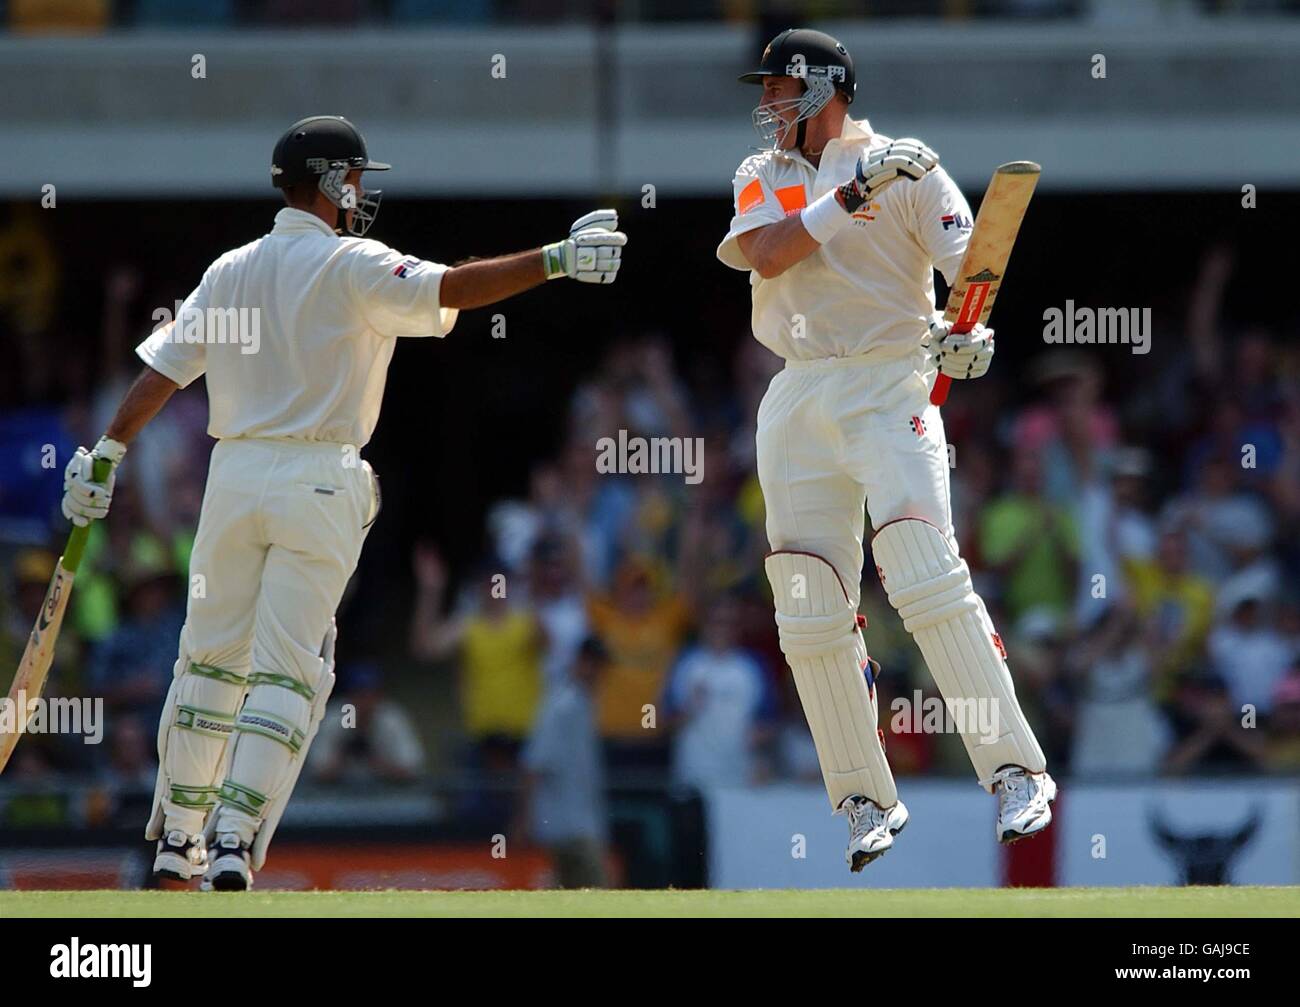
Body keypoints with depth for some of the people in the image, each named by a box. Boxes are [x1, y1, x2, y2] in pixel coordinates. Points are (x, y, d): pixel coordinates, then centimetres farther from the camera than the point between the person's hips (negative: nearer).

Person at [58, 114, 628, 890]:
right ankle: (235, 838, -15)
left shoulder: (230, 272, 12)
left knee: (211, 657, 14)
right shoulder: (350, 266, -5)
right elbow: (449, 290, -19)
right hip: (319, 484, -5)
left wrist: (108, 454, 14)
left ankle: (177, 839, 18)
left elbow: (163, 367, 11)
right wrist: (554, 261, -24)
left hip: (235, 476, 5)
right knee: (288, 667, -4)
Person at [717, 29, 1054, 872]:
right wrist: (850, 195, -15)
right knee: (809, 612, 2)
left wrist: (972, 328, -29)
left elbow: (971, 258, -9)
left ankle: (1017, 772, -19)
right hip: (798, 398, 5)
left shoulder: (907, 168, 0)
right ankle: (866, 802, 12)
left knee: (927, 574, -20)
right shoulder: (761, 177, 13)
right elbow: (765, 253, -6)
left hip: (889, 384, -5)